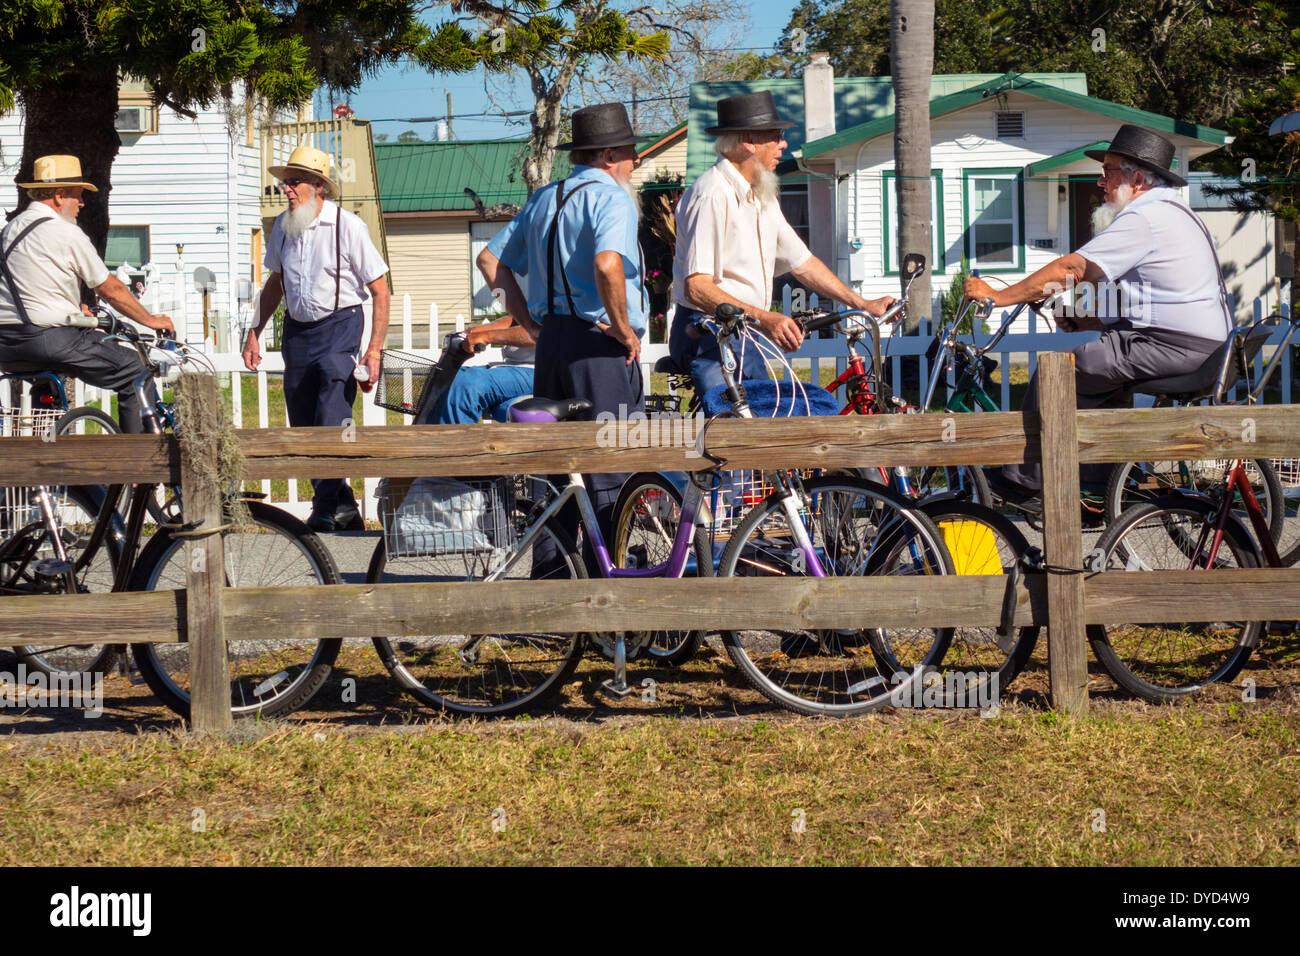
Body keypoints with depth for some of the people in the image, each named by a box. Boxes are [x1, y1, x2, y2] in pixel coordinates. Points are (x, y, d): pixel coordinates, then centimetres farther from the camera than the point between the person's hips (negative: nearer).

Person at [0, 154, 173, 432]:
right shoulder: (67, 234, -9)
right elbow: (111, 290, -3)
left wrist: (75, 309, 40)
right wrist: (149, 320, 11)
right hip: (51, 337, -9)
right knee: (133, 369, 0)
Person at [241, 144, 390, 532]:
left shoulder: (347, 226, -10)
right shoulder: (282, 226, 6)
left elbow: (380, 290, -8)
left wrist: (374, 352, -13)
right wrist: (254, 333, 18)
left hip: (339, 329, -6)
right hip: (297, 332, 6)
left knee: (332, 421, -16)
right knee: (303, 428, 6)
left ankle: (328, 510, -10)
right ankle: (343, 507, 19)